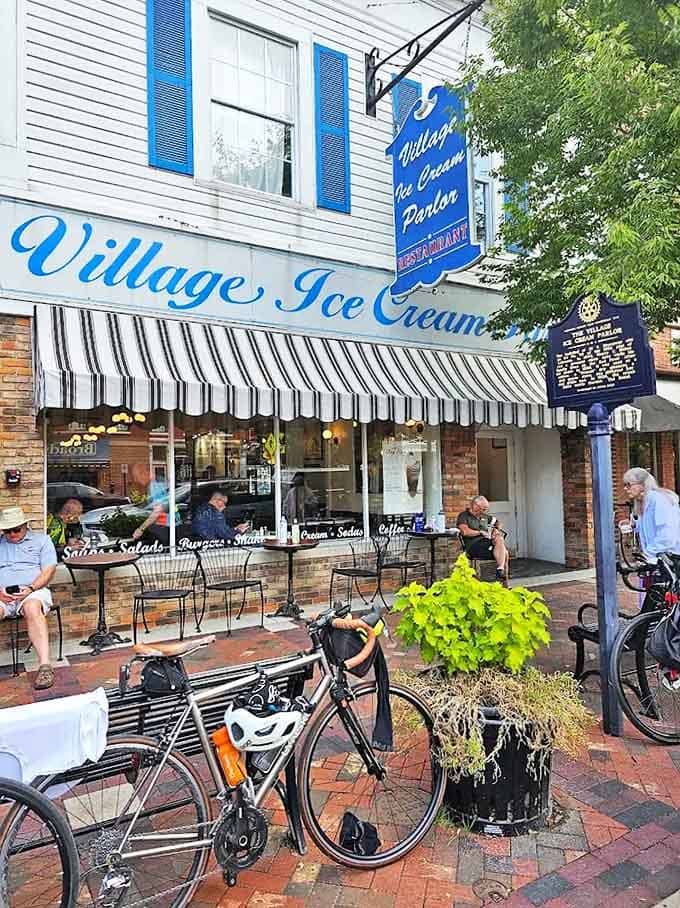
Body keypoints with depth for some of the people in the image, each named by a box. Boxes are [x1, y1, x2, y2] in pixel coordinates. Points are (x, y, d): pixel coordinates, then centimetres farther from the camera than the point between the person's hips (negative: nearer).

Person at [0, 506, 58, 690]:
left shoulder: (42, 540, 15)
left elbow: (48, 571, 4)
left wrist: (30, 588, -13)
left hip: (33, 591, -2)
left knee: (32, 608, -37)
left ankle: (45, 665, -44)